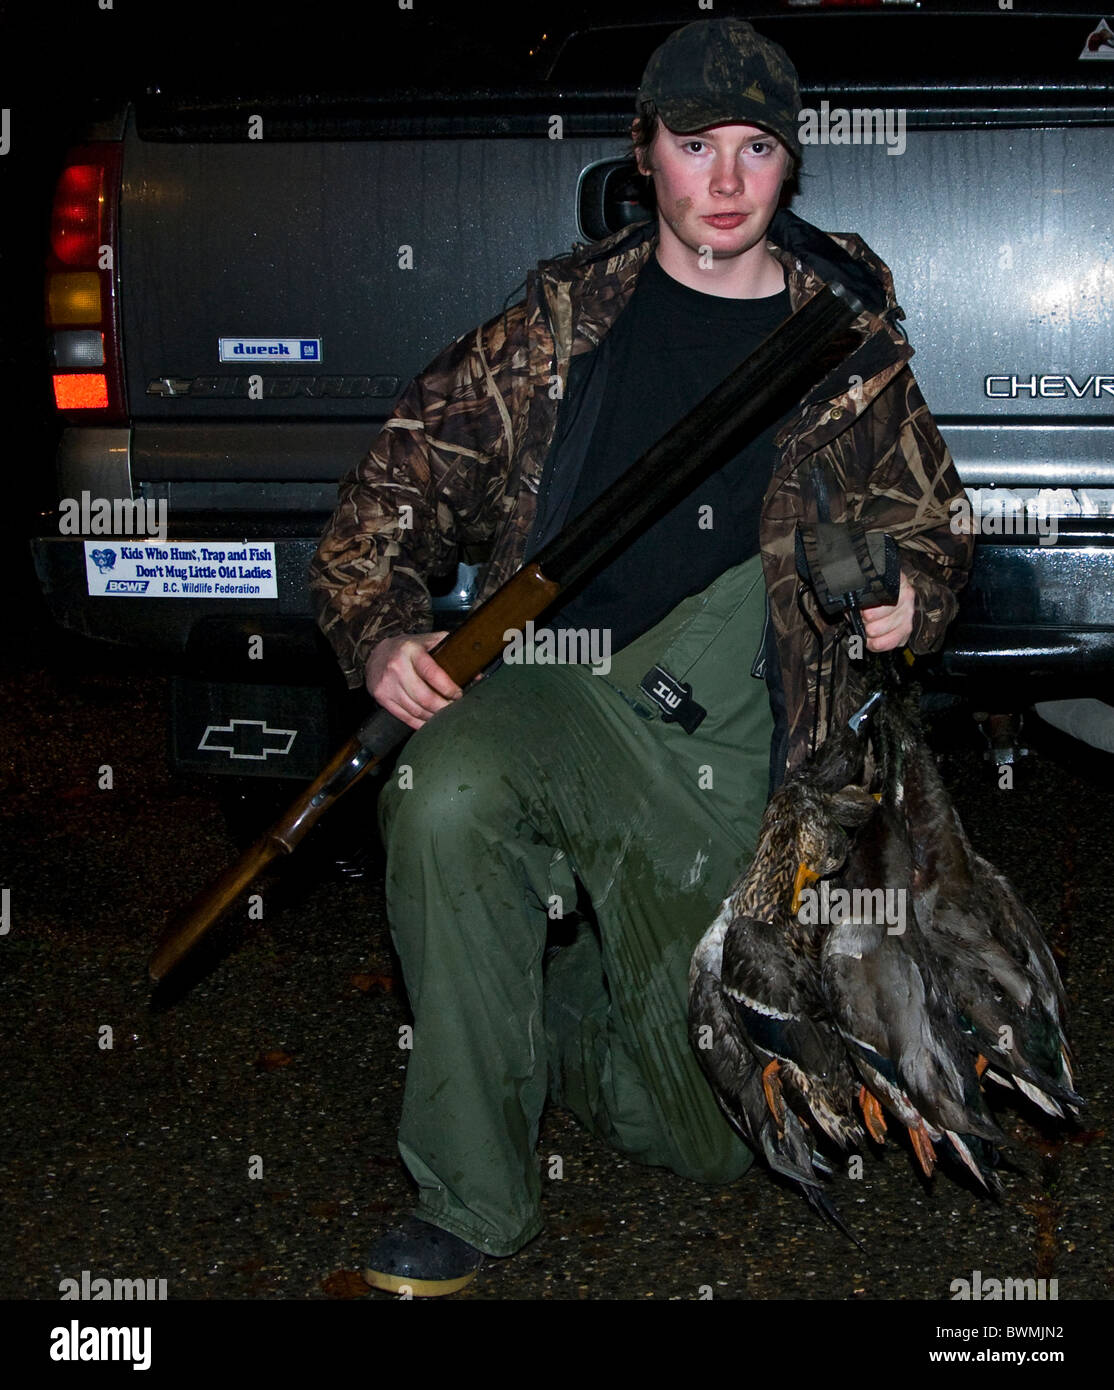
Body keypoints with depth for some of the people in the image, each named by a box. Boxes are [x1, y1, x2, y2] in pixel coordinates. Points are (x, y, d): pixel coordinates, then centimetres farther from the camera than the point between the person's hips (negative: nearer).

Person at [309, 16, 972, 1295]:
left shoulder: (849, 349, 9)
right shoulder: (562, 317, 8)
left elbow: (927, 530, 20)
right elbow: (405, 476, 8)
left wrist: (909, 594, -5)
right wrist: (378, 628, -11)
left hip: (722, 752, 1)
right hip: (556, 685, 0)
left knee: (705, 1140, 0)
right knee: (448, 800, -38)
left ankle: (563, 1002, 35)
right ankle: (472, 1199, -19)